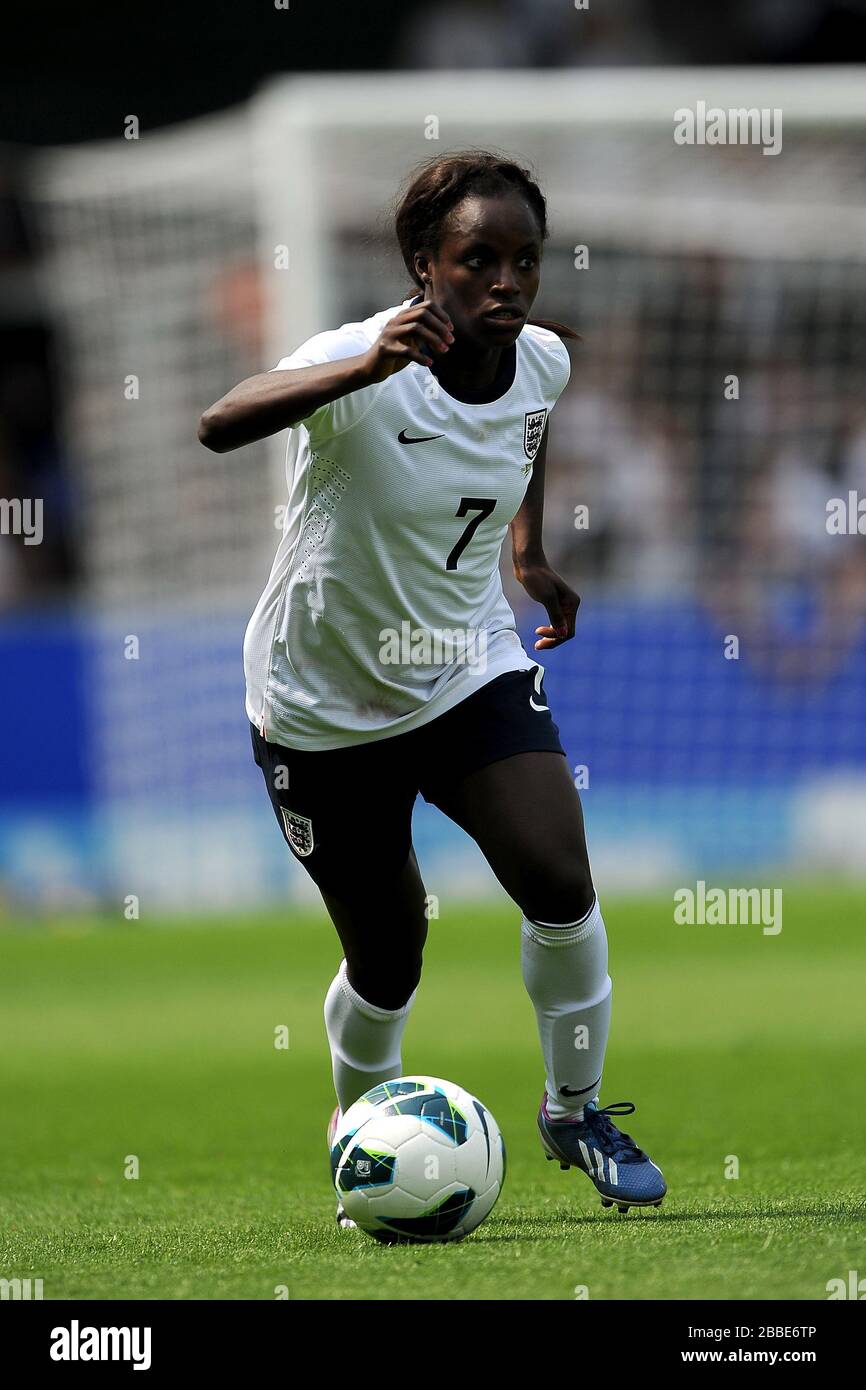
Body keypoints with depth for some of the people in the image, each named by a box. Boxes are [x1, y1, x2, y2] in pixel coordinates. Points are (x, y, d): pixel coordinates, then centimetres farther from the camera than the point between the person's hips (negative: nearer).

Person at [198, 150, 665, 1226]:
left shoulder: (542, 361, -9)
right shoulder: (364, 369, -29)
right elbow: (221, 426, -51)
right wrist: (367, 366, -65)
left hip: (471, 671, 4)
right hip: (325, 703, -4)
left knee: (560, 886, -17)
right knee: (388, 955, 6)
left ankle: (576, 1110, 7)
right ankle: (361, 1128, 39)